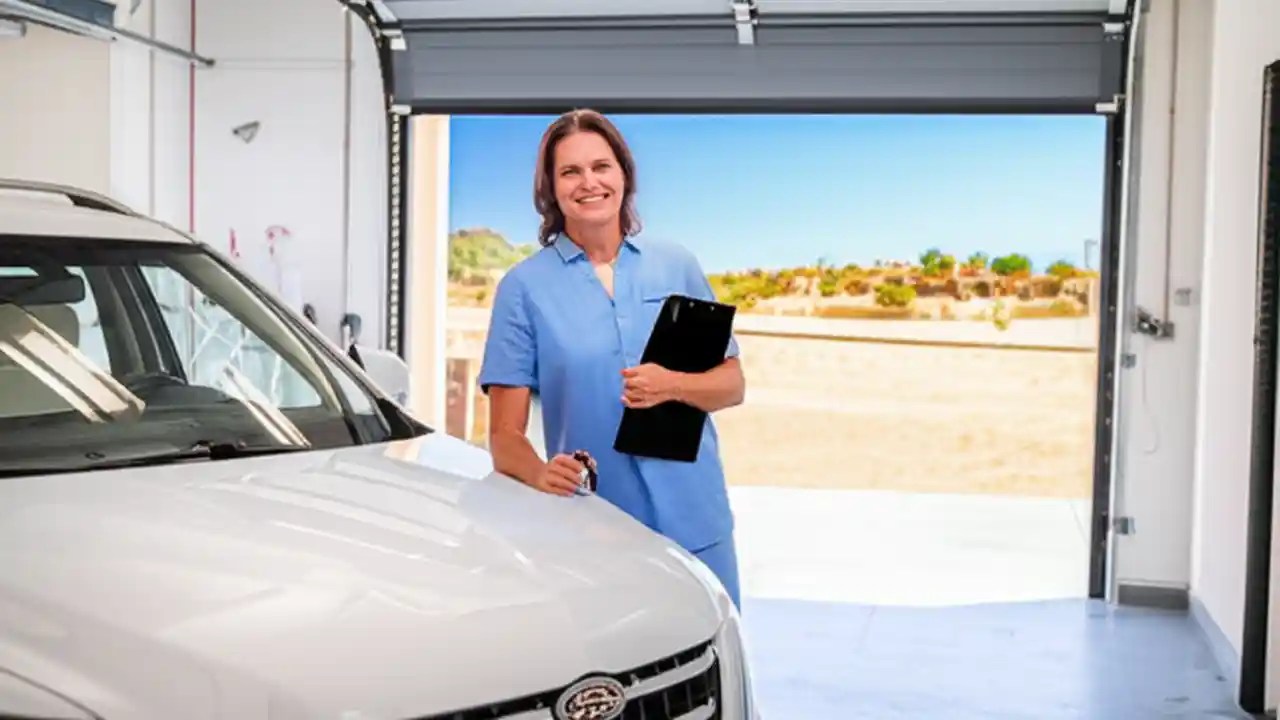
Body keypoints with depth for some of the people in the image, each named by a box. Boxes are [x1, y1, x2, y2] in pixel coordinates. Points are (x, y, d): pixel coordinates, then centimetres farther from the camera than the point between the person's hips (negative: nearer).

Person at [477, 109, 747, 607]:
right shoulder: (525, 286, 0)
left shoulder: (676, 266, 7)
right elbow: (505, 434, -3)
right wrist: (539, 473, -24)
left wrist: (673, 386, -12)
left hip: (696, 522, 2)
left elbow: (732, 384, 9)